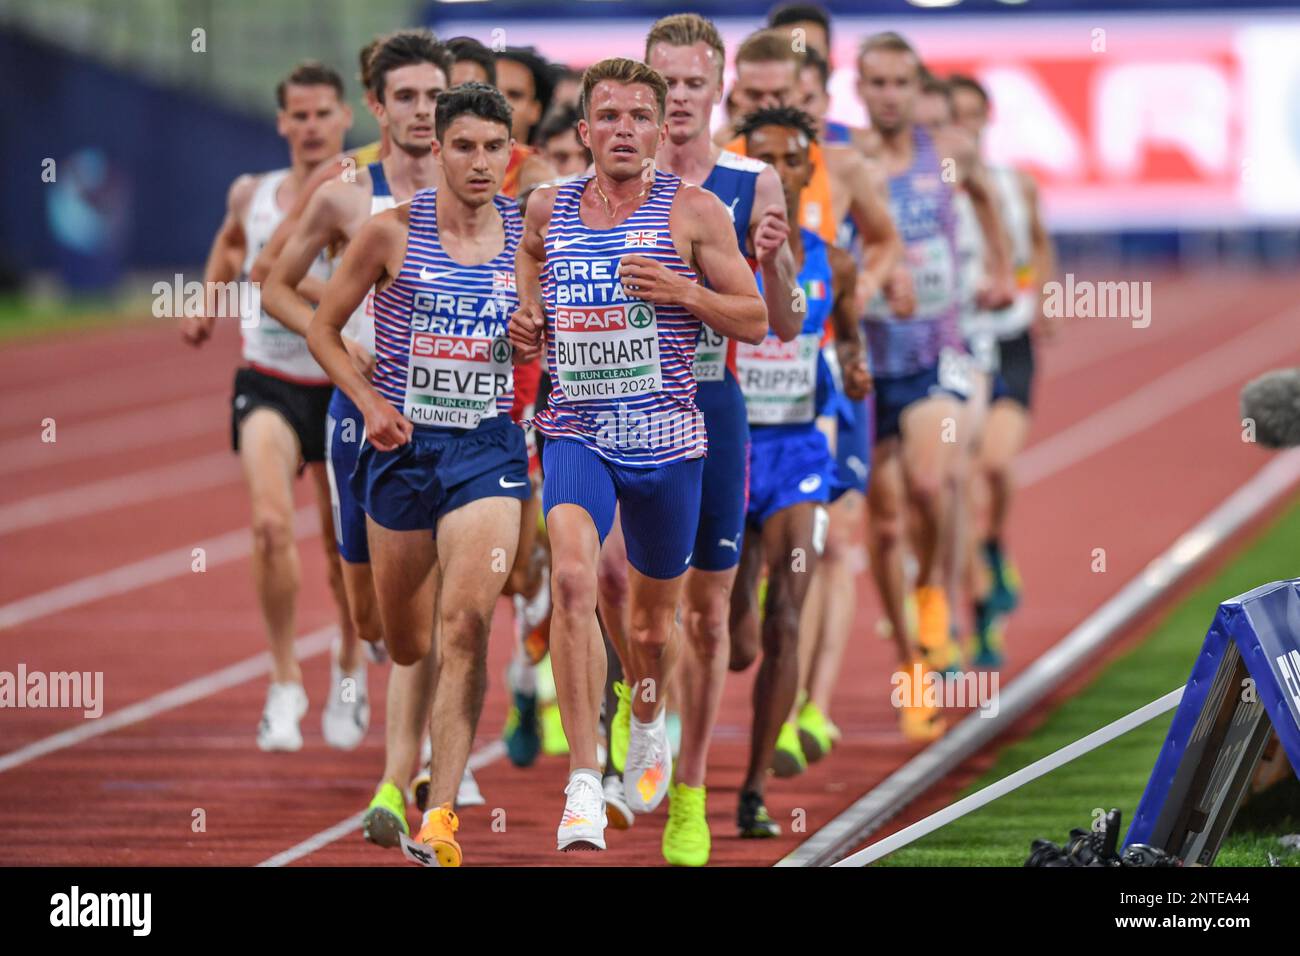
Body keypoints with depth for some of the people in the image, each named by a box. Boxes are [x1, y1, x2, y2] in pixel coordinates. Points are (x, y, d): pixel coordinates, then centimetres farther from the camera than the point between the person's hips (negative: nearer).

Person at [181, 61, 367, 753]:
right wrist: (209, 305, 18)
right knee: (271, 523, -21)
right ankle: (285, 682, -8)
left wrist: (291, 282, -24)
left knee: (344, 546, 9)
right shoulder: (251, 195, 2)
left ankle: (349, 668, 37)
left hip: (342, 387, -1)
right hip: (269, 383, 1)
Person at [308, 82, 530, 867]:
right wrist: (369, 402, -8)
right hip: (403, 447, 1)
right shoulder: (393, 234, -3)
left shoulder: (531, 233, 1)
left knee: (466, 625, -18)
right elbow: (325, 329, 5)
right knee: (407, 643, 11)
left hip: (489, 448, -1)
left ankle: (442, 814, -19)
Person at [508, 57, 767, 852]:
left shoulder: (693, 211, -2)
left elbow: (756, 319, 1)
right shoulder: (548, 209, 6)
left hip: (666, 437, 0)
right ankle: (584, 783, -26)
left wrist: (683, 291, -16)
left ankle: (649, 727, 49)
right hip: (576, 430, 0)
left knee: (653, 618, 14)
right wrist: (528, 329, 5)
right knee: (572, 579, -25)